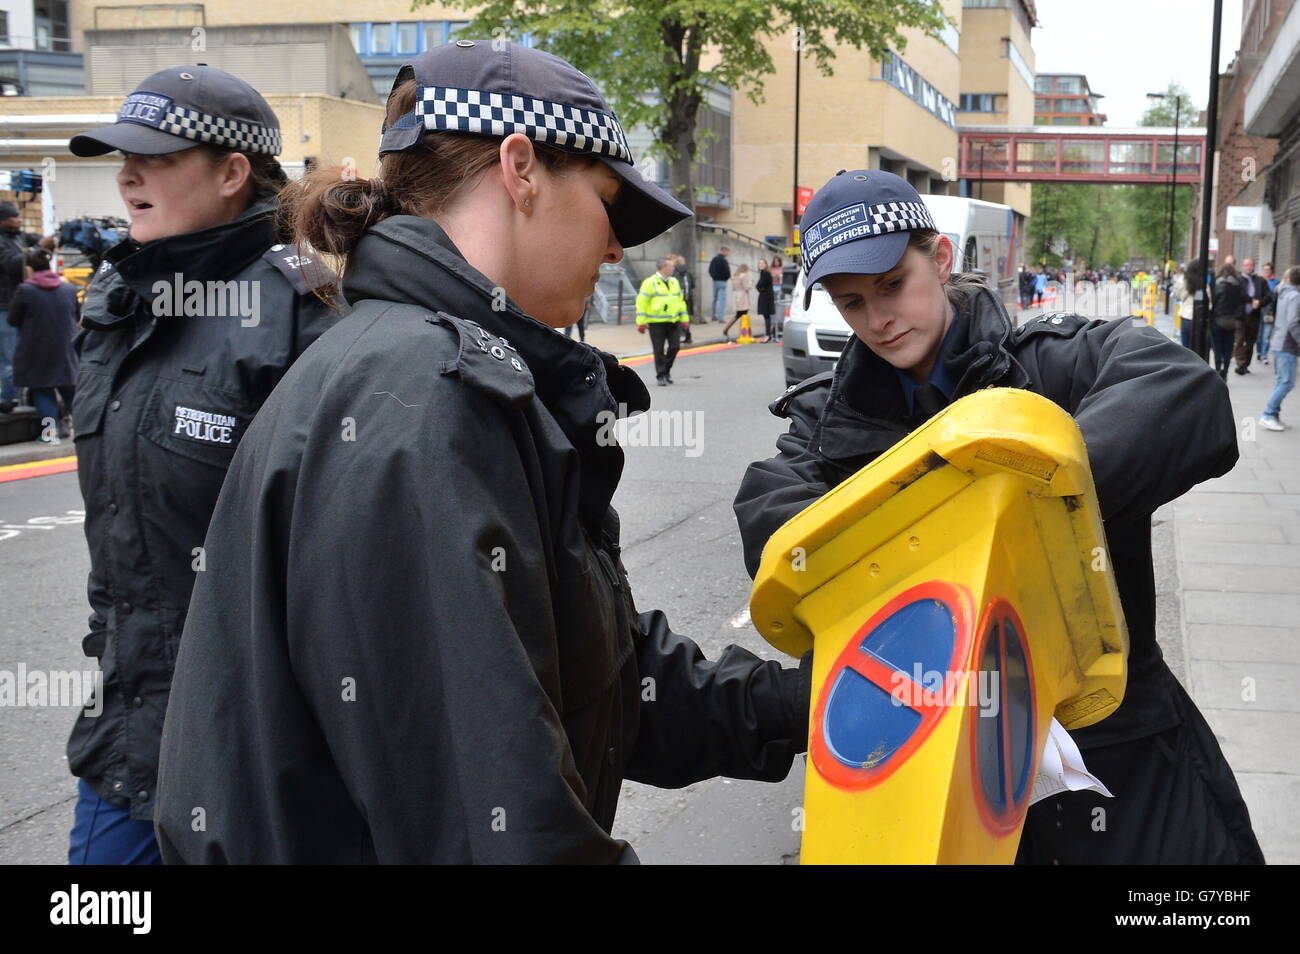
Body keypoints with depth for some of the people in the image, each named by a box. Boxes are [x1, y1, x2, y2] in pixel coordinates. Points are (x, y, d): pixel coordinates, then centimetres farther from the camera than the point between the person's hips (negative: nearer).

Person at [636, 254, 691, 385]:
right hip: (657, 323, -6)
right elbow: (641, 302, -9)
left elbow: (680, 300, 21)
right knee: (659, 350, -1)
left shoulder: (674, 282, 14)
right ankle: (661, 376, 6)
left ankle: (666, 370, 20)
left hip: (673, 322, 6)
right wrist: (641, 322, -12)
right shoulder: (650, 282, -7)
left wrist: (684, 318, 17)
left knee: (674, 347, 2)